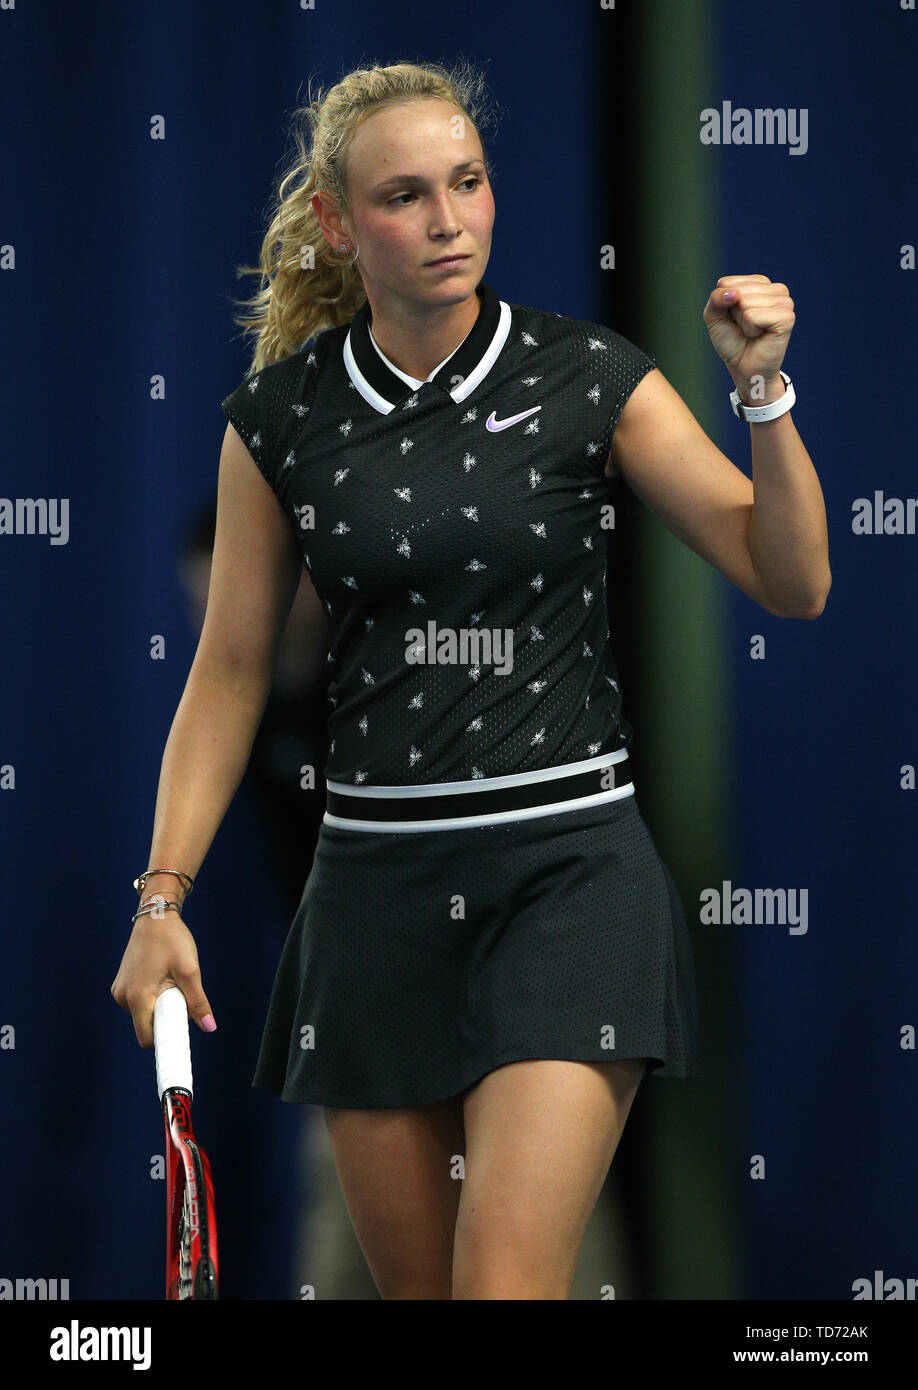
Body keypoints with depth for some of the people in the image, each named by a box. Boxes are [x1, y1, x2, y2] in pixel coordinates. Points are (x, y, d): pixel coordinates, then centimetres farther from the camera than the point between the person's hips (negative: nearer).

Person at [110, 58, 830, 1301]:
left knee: (507, 1284, -16)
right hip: (376, 884, 3)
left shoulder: (590, 379, -2)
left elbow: (792, 582, -3)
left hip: (567, 868, -3)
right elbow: (230, 672, 10)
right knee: (416, 1286, 8)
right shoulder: (281, 417, 4)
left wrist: (761, 389, -17)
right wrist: (162, 896, 3)